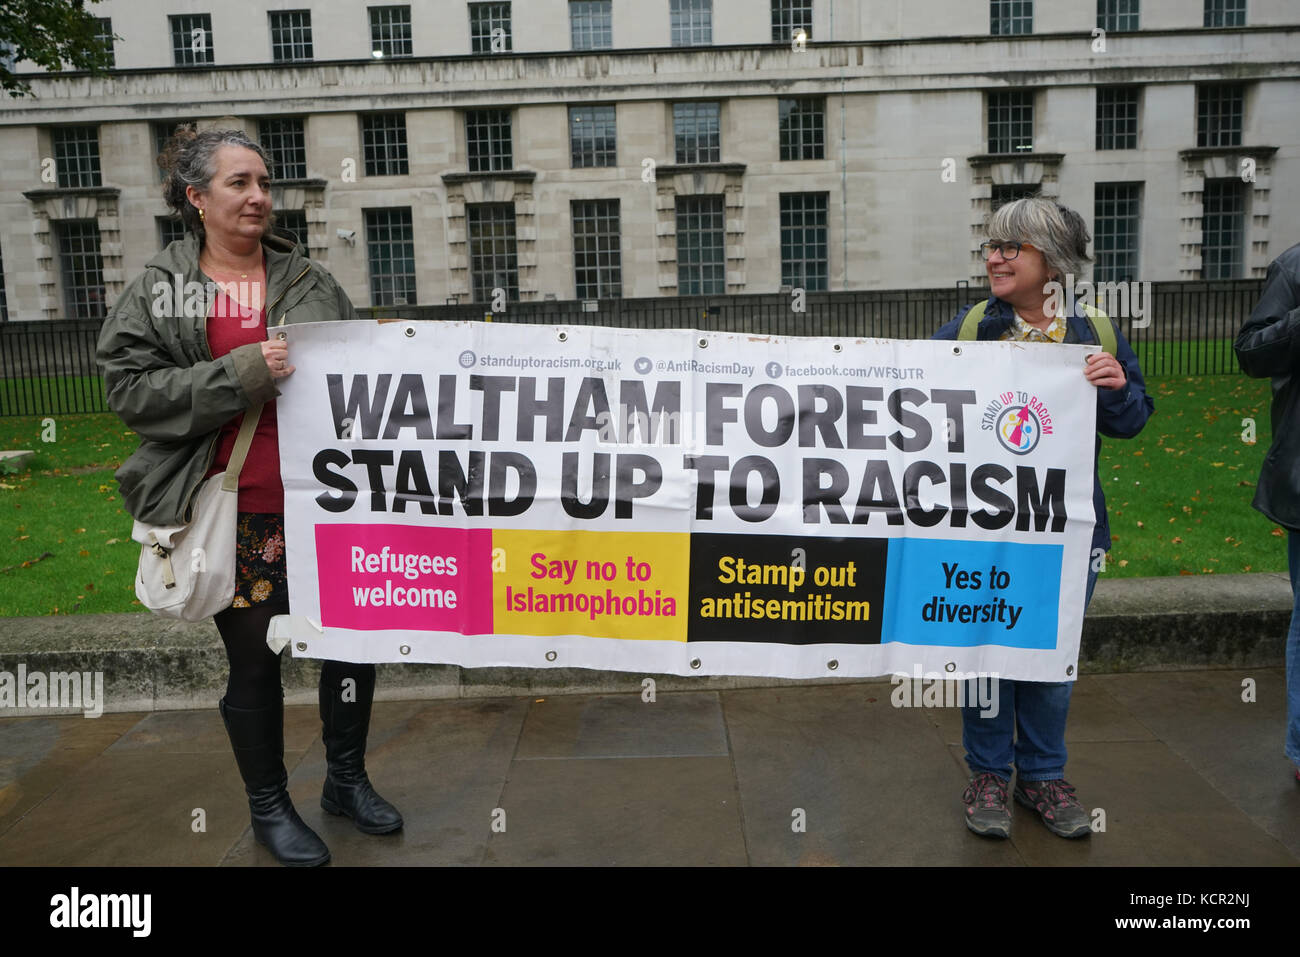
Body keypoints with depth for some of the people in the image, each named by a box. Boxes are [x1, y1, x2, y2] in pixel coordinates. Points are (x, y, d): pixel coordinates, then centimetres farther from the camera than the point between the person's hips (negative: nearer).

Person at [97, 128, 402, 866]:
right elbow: (130, 389, -7)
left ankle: (348, 780, 32)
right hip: (238, 518, -3)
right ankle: (270, 807, 30)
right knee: (255, 661, 9)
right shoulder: (157, 291, 2)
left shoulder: (310, 282, 9)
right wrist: (240, 375, -18)